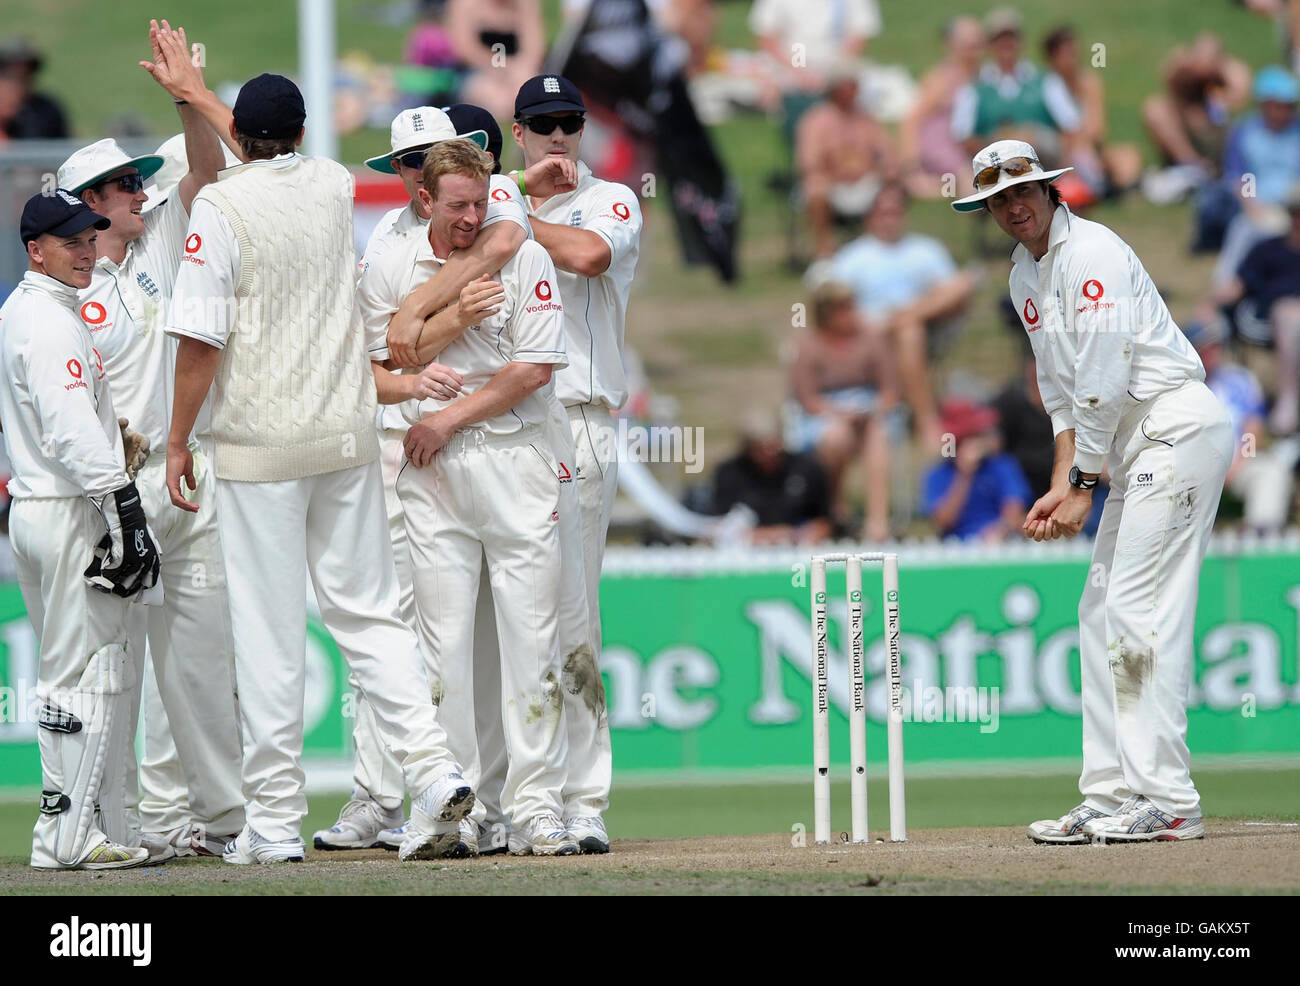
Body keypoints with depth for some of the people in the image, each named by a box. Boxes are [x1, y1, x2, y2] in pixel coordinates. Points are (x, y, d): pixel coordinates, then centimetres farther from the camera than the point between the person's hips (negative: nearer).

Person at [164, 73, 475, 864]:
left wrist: (179, 442, -4)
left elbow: (202, 337, -13)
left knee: (270, 631, -2)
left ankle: (275, 822, 0)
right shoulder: (335, 185, 7)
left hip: (262, 443, -5)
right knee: (368, 611, 9)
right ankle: (433, 768, -7)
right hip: (349, 436, 5)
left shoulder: (221, 205, -10)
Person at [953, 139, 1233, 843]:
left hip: (1178, 425, -10)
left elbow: (1104, 378, -17)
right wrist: (1061, 485, 7)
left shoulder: (1091, 253, -13)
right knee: (1102, 616, 8)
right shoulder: (1024, 277, 17)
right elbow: (1062, 393, 20)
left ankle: (1168, 803, -19)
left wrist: (1083, 485, -13)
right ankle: (1111, 799, 10)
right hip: (1134, 449, 10)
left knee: (1140, 610, -16)